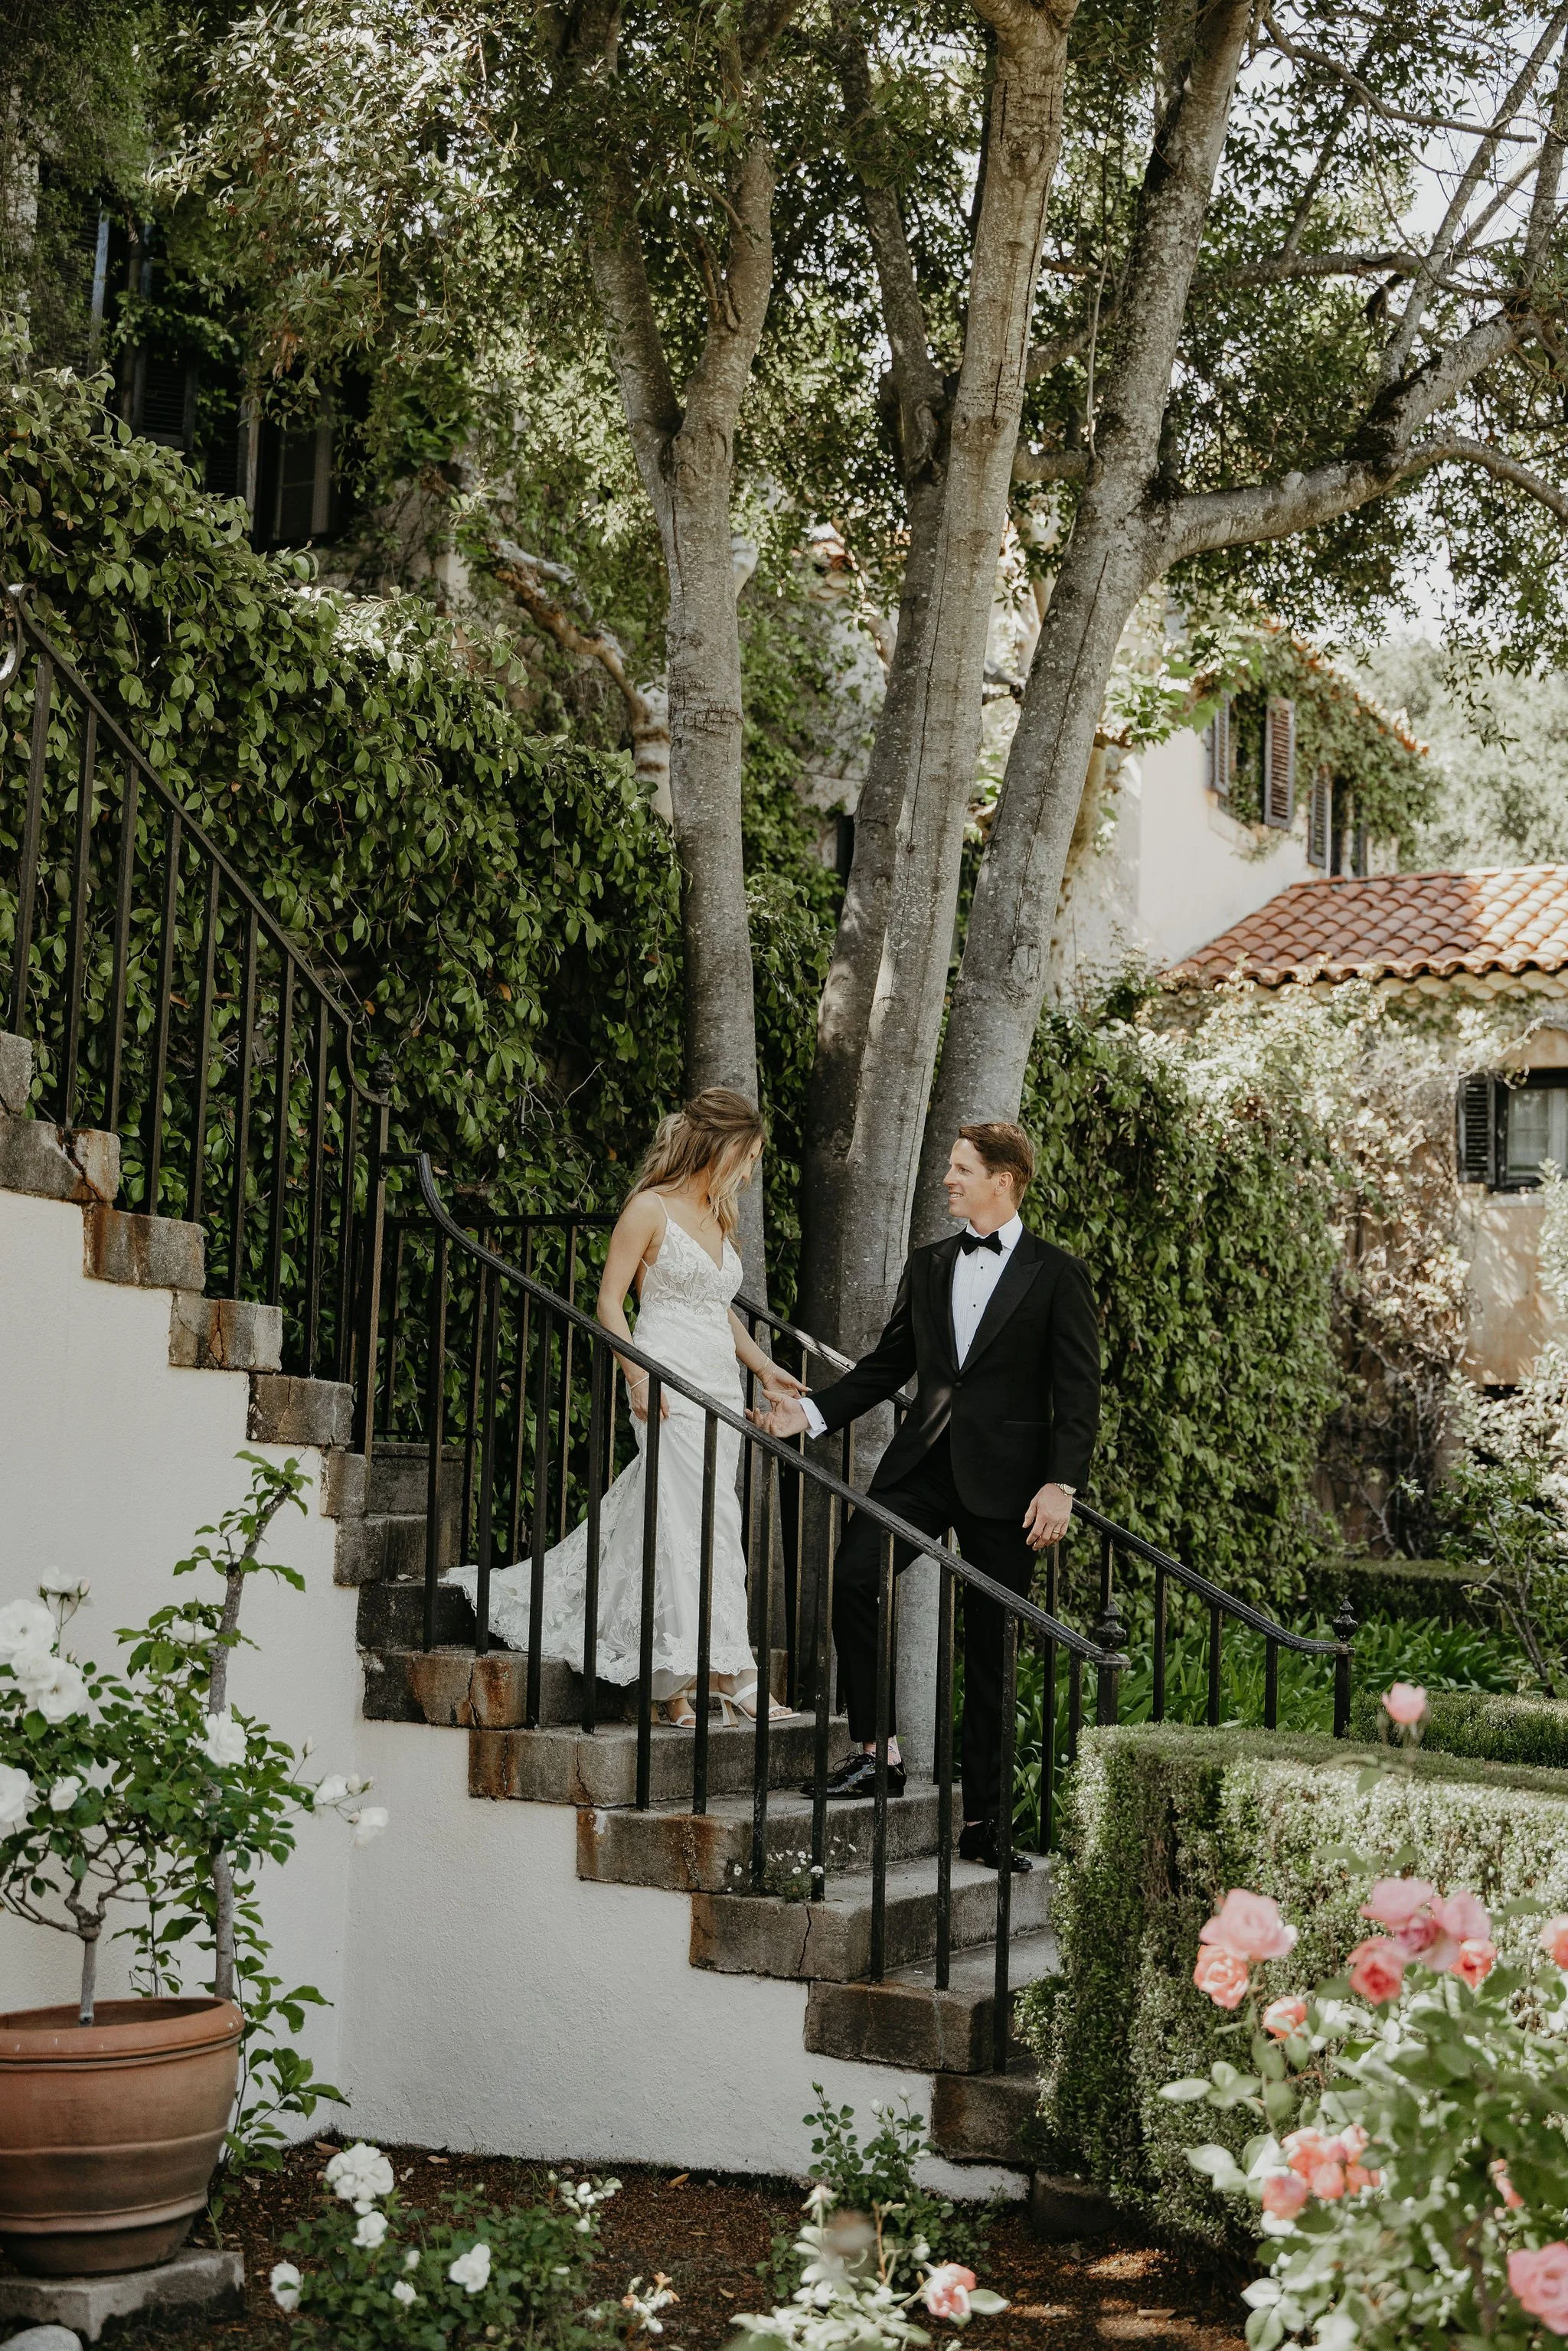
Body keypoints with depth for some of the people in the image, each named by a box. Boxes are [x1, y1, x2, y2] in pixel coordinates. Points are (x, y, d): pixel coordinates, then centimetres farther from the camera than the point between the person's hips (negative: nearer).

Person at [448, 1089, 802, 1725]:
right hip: (670, 1386, -7)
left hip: (719, 1387, 7)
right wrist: (640, 1379, -18)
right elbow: (610, 1302, -7)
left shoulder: (718, 1216, 18)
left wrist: (763, 1368, 15)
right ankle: (733, 1675, -14)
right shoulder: (651, 1208, -4)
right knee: (698, 1523, -11)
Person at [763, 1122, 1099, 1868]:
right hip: (922, 1463, 4)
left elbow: (1078, 1392, -2)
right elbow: (886, 1365, 18)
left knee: (991, 1652, 1)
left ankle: (981, 1819, 9)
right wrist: (811, 1411, 5)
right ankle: (874, 1748, -10)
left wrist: (1061, 1484, -13)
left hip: (1003, 1480, -4)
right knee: (853, 1574, -21)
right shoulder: (927, 1268, 15)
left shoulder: (1055, 1274, 1)